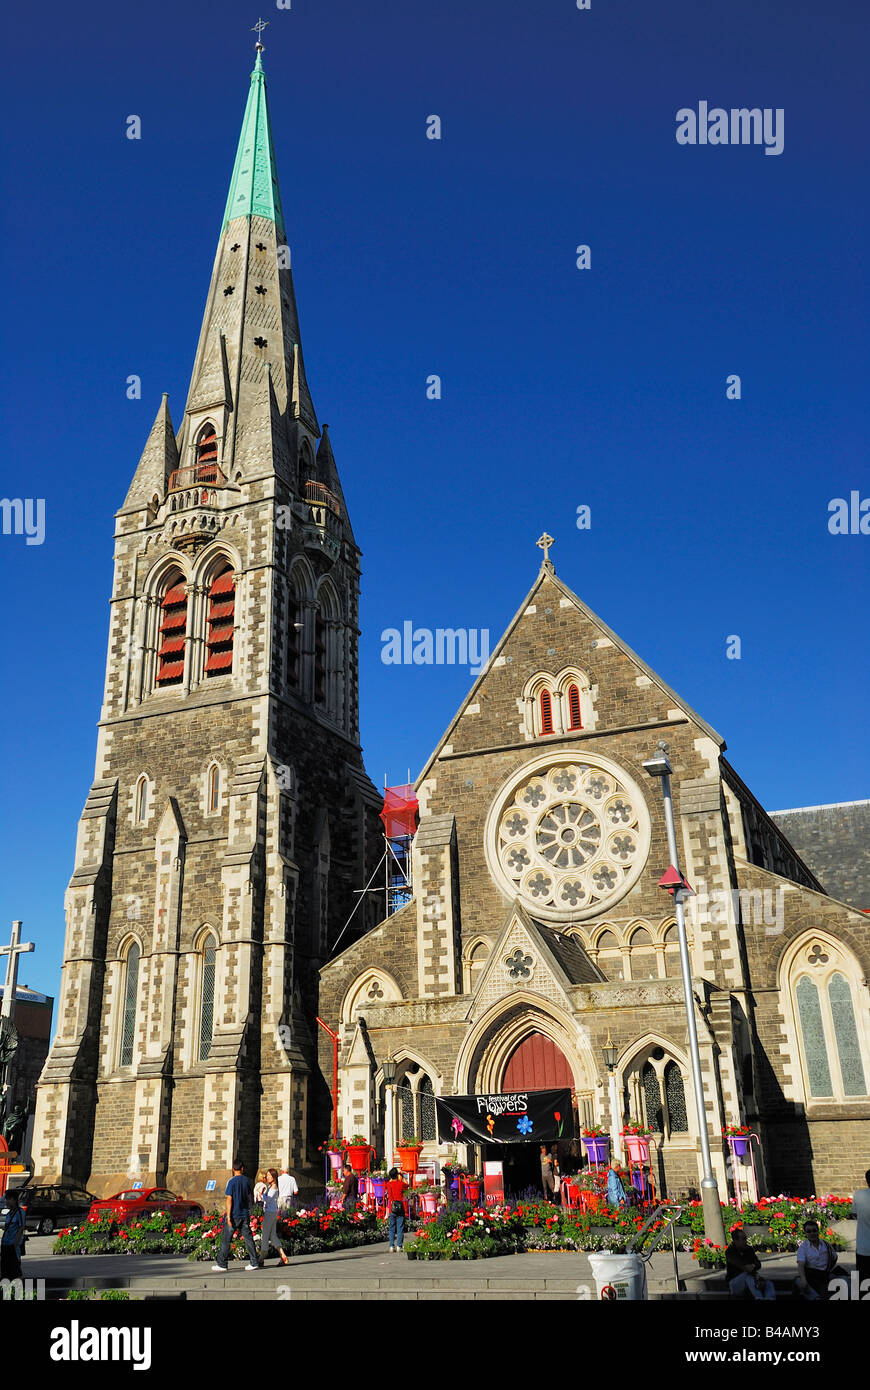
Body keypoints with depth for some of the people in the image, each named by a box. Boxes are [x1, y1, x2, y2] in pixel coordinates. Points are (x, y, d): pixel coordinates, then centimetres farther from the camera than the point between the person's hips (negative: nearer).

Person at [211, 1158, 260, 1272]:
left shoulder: (232, 1181, -10)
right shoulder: (246, 1180, 5)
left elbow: (229, 1199, -15)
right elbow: (250, 1197, 18)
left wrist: (228, 1216, -14)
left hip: (234, 1215, -5)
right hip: (245, 1214, 5)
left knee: (226, 1240, 3)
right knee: (248, 1238, 7)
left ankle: (222, 1264, 6)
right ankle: (254, 1262, 5)